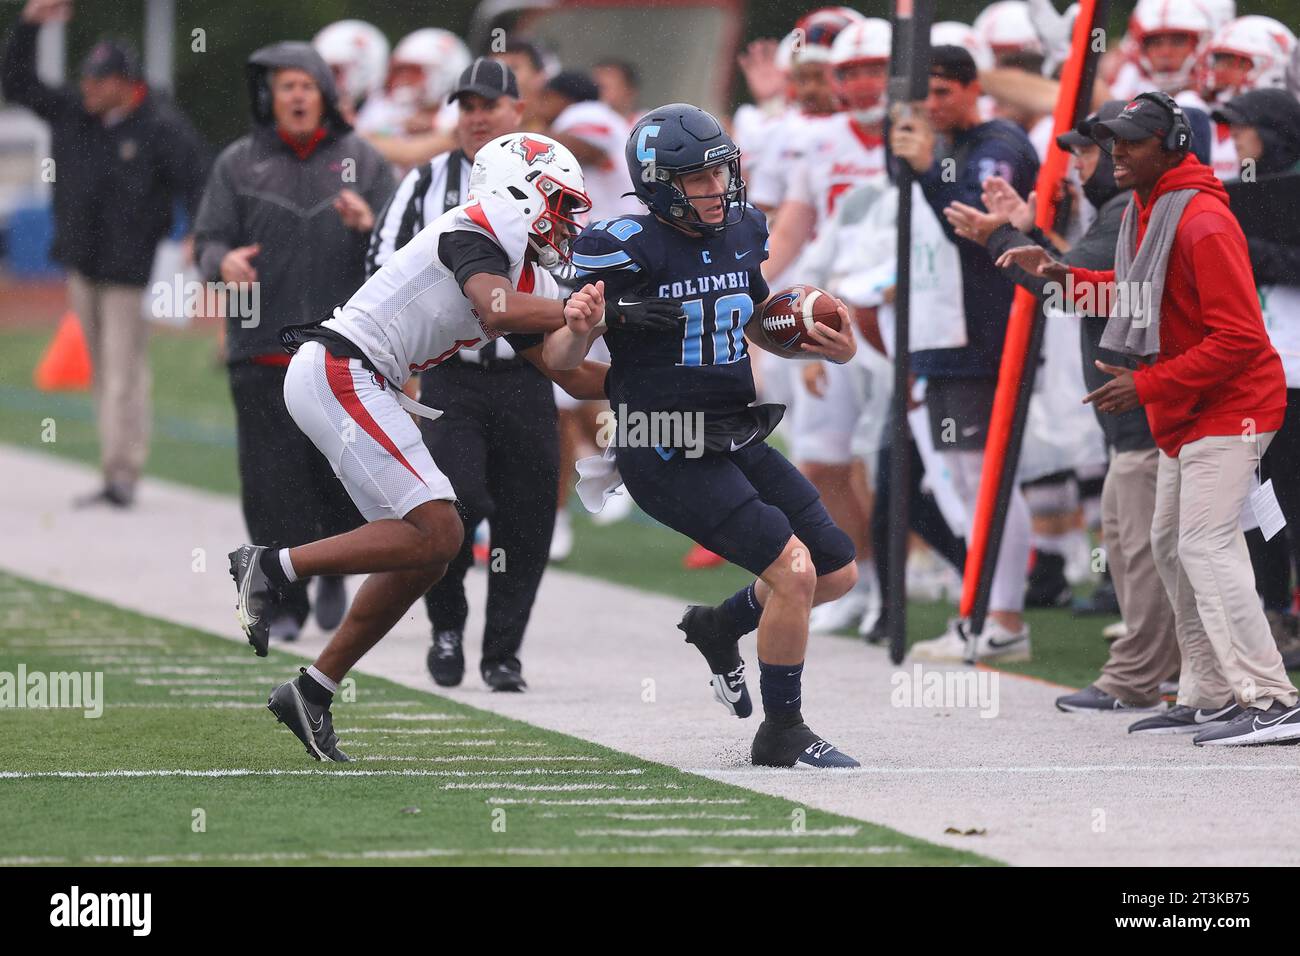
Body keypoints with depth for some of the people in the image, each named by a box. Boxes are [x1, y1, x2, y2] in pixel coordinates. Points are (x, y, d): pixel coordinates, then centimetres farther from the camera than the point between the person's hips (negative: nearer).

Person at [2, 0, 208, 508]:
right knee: (103, 369, 9)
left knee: (123, 371, -8)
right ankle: (119, 471, 13)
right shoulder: (73, 116, 7)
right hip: (84, 265, 7)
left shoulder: (160, 128, -10)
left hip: (130, 270, -7)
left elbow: (198, 182, -13)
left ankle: (121, 474, -10)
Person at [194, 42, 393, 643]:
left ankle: (334, 571, 24)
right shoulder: (239, 165, 9)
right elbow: (208, 241, 5)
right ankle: (285, 604, 5)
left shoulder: (362, 161, 9)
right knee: (272, 483, -3)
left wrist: (368, 226, -16)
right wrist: (223, 262, -18)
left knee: (344, 476, -3)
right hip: (263, 353, 0)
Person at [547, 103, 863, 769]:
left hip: (738, 438, 8)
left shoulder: (743, 233, 4)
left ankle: (720, 627, 36)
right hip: (668, 456, -8)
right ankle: (781, 735, -2)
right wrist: (579, 326, -38)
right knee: (793, 572, -18)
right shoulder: (629, 249, -17)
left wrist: (830, 347, 2)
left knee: (837, 573, 12)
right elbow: (559, 360, -16)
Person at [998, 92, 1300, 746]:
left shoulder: (1202, 221, -22)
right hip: (1183, 420, 11)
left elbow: (1240, 337, -26)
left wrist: (1148, 386, -25)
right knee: (1172, 546, 16)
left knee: (1206, 546, -19)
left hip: (1229, 407, -11)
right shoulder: (1144, 213, 10)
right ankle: (1209, 694, 24)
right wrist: (1064, 275, 13)